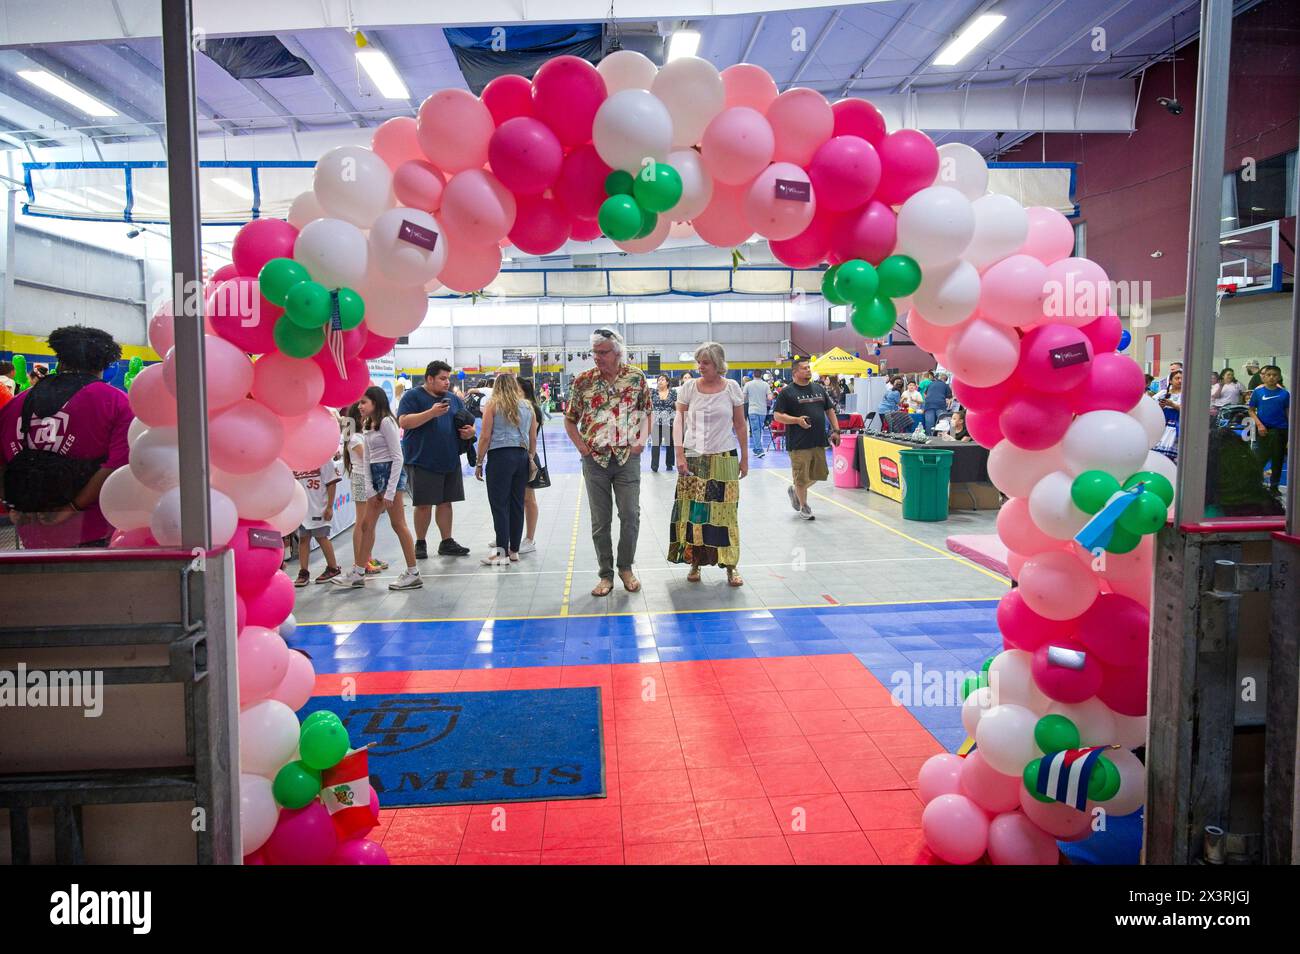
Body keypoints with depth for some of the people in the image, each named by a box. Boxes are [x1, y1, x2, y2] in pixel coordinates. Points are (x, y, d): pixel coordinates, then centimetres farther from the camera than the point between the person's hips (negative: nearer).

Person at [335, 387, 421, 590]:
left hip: (390, 473, -9)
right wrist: (372, 491, 4)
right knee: (366, 525, 11)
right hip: (376, 475, 9)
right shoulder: (367, 426, 13)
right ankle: (358, 573, 19)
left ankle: (413, 573, 2)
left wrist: (390, 491, -19)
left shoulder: (386, 422, -11)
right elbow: (368, 460, 13)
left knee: (398, 525, -5)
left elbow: (397, 457, -15)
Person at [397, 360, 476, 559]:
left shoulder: (453, 399, 13)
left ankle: (447, 542, 18)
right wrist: (432, 412, -26)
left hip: (450, 461, 5)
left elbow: (468, 422, 20)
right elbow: (404, 422, -17)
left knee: (446, 502, 10)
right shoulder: (413, 396, -5)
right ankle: (420, 544, 15)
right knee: (424, 504, 0)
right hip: (422, 462, -5)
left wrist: (469, 431, -4)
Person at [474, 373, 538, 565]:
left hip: (500, 456, -5)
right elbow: (533, 438, 12)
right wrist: (531, 459, 22)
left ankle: (502, 552, -1)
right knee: (517, 504, 9)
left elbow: (485, 437, -5)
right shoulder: (528, 406, 12)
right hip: (522, 456, 5)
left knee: (499, 504, -1)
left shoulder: (492, 405, -1)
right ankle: (514, 550, 15)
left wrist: (479, 463, 1)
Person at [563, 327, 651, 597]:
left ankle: (626, 568, 19)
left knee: (631, 516, 0)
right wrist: (581, 446, -4)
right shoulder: (583, 381, -1)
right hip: (595, 459, 0)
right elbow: (570, 420, 7)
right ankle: (606, 574, 16)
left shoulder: (636, 377, 0)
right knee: (600, 520, 5)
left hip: (628, 457, 0)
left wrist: (642, 438, -4)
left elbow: (647, 412, 10)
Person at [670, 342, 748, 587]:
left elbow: (740, 426, 6)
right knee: (692, 510, 3)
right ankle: (695, 562, 16)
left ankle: (730, 566, 10)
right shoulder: (689, 388, 0)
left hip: (724, 458, -1)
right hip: (693, 459, 1)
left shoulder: (731, 388, 0)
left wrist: (745, 458, 6)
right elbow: (678, 422, -1)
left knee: (724, 512, 1)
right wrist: (680, 455, -11)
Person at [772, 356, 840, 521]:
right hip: (799, 444, -6)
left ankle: (795, 491, 34)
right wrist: (797, 420, -21)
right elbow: (777, 415, -9)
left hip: (818, 441, 6)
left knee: (819, 474, 12)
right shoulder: (787, 392, -4)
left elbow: (830, 410, 19)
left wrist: (836, 430, 9)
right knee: (801, 477, 0)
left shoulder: (819, 389, 13)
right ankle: (804, 507, 19)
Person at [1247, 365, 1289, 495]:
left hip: (1281, 430, 2)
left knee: (1278, 460, 9)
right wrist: (1259, 425, -11)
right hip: (1263, 430, -2)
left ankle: (1274, 486, 20)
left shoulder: (1284, 393, 2)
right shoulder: (1258, 392, -2)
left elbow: (1288, 412, 5)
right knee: (1260, 459, -3)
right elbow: (1252, 411, 1)